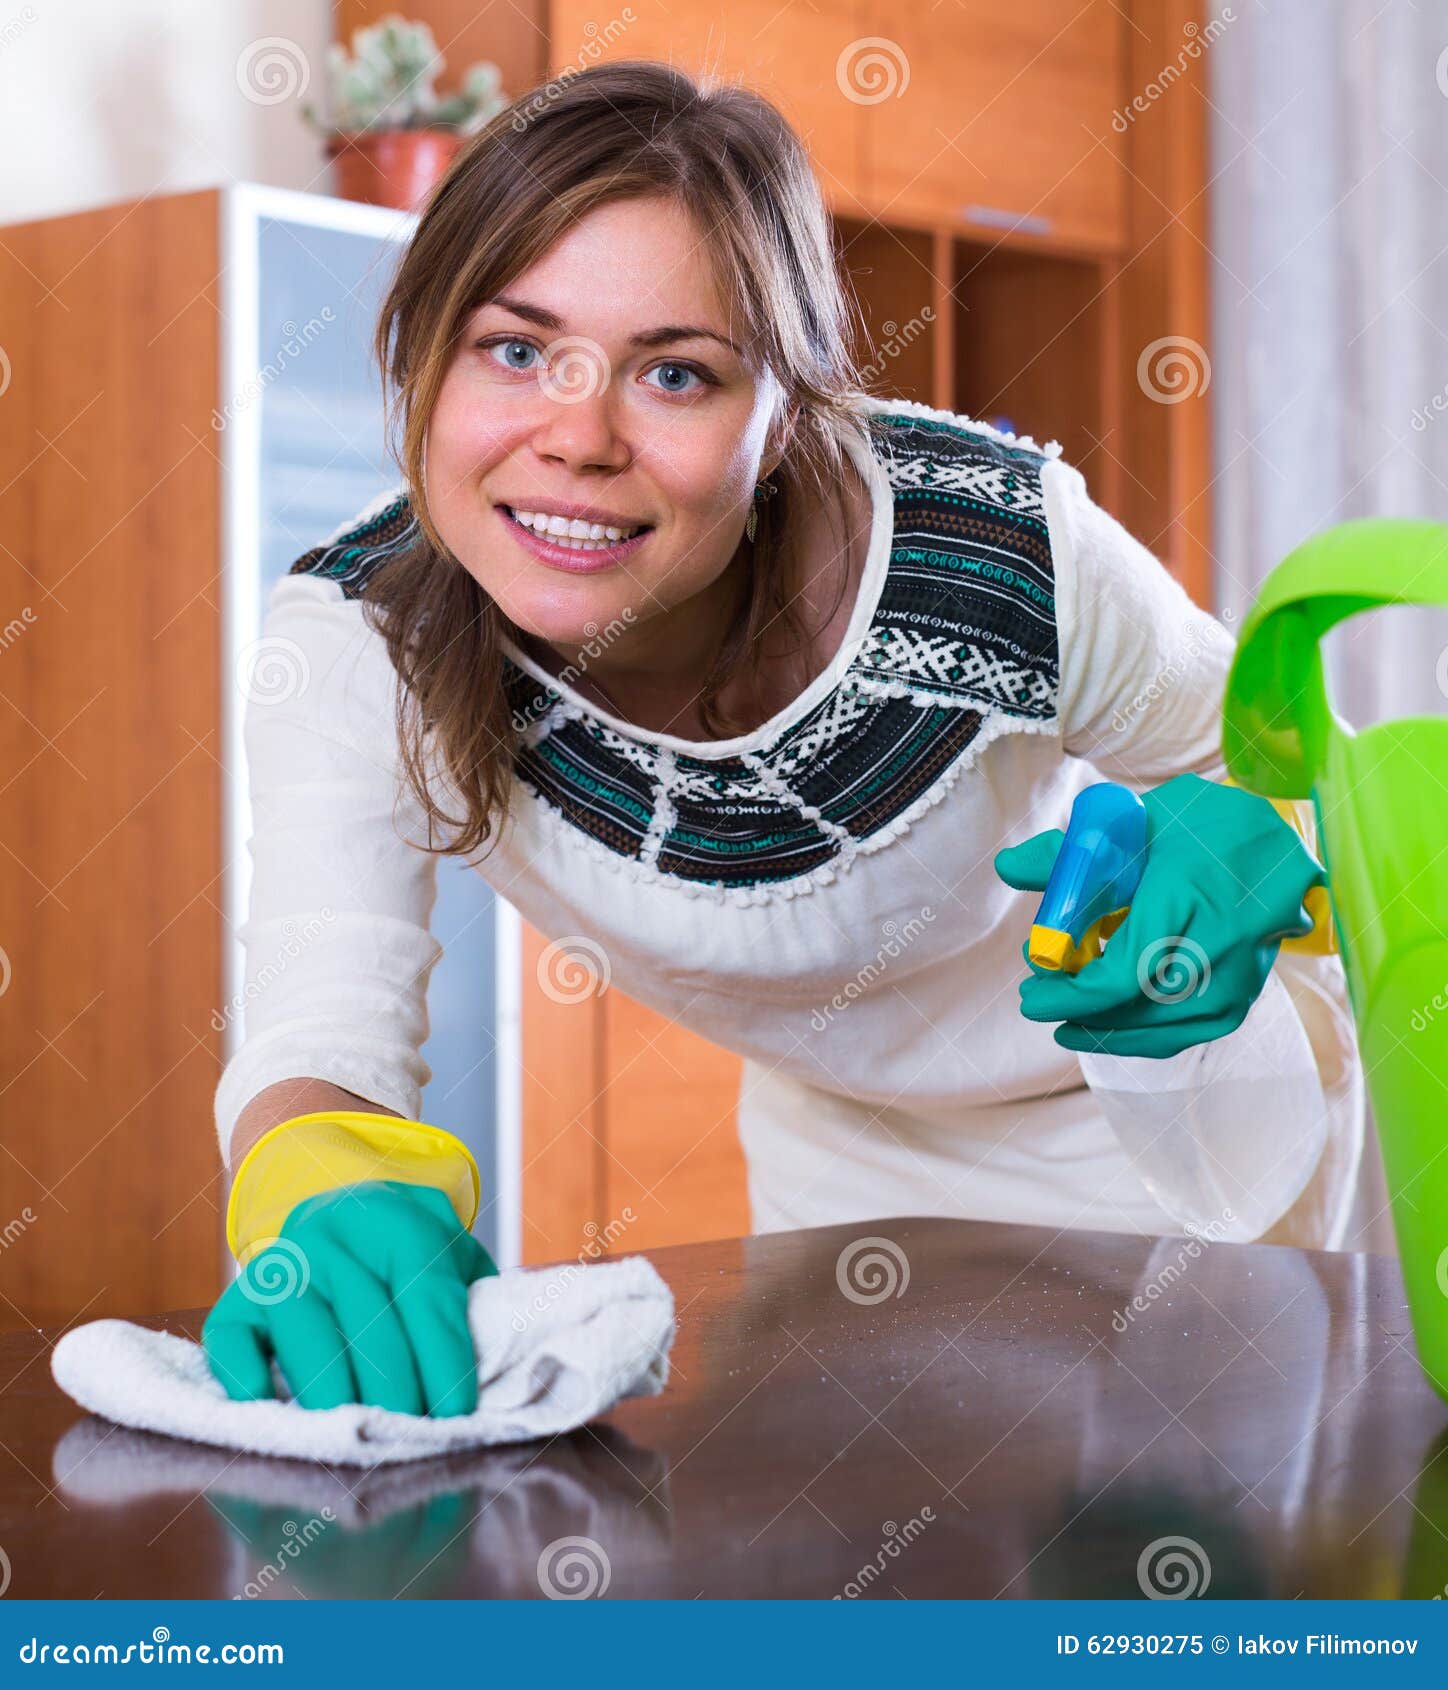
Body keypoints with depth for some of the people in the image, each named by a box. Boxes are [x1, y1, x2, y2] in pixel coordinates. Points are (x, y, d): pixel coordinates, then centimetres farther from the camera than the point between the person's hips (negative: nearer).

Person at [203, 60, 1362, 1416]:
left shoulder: (996, 546, -33)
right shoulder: (358, 636, -27)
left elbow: (1247, 741, -13)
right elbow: (321, 1030, -37)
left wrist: (1240, 854, -36)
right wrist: (319, 1198, -60)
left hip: (1171, 1105, -2)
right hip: (844, 1143, 2)